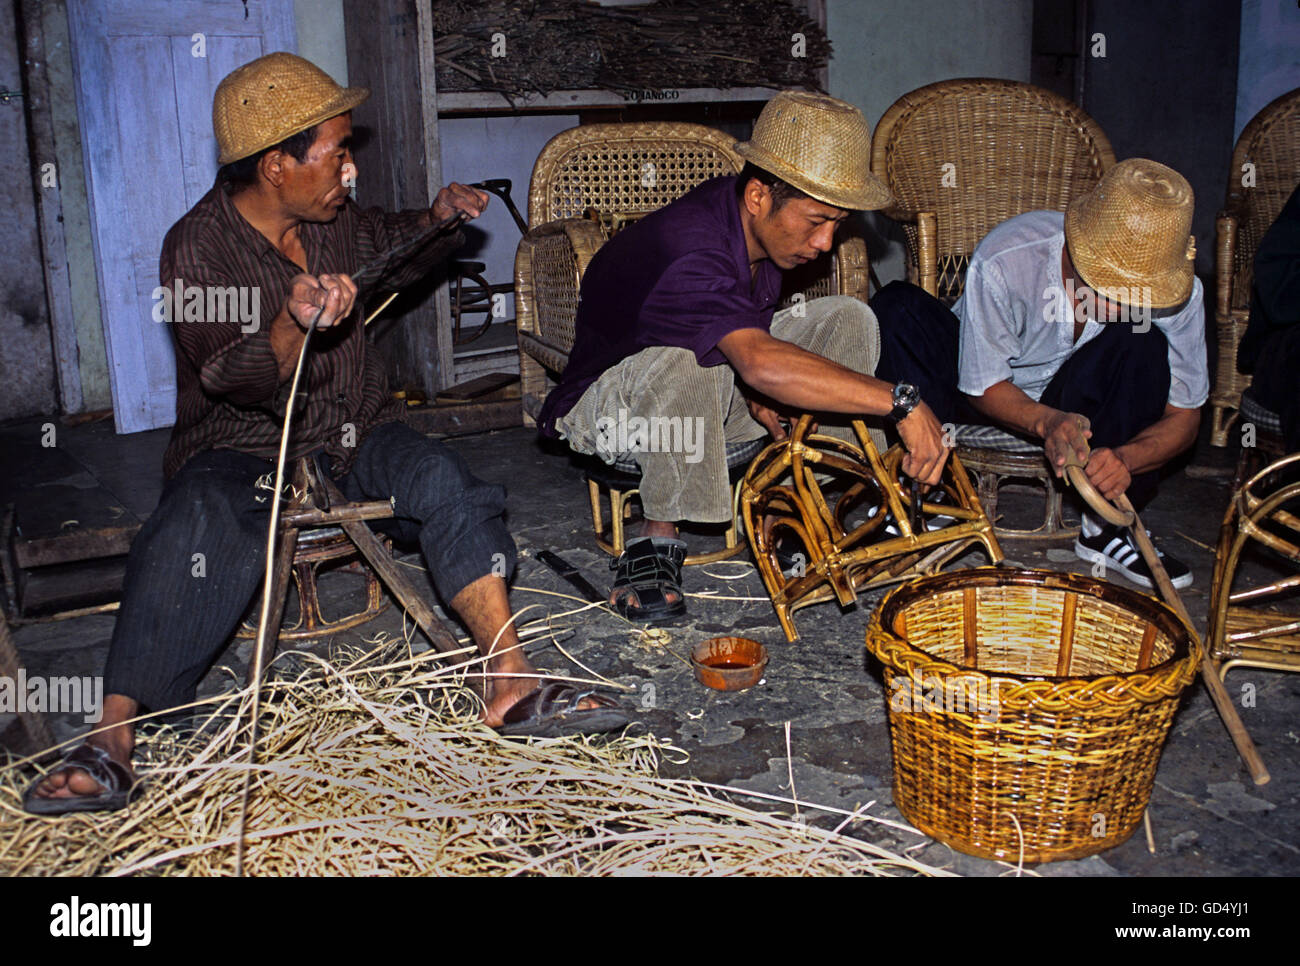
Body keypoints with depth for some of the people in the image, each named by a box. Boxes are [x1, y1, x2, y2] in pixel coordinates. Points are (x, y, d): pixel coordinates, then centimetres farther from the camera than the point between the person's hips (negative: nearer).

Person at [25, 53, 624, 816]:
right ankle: (113, 740, -30)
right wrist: (294, 324, -44)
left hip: (353, 435, 4)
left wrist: (435, 221, 10)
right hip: (242, 447, -4)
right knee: (196, 531, -33)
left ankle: (512, 685, -29)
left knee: (444, 481, -24)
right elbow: (236, 381, -25)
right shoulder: (198, 249, -12)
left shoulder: (333, 221, 5)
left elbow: (389, 250, 30)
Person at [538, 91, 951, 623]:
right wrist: (900, 402, -53)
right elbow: (761, 362, -53)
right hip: (614, 398, -8)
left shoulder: (764, 226, -8)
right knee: (686, 364, -43)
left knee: (847, 319, -9)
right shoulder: (685, 250, -36)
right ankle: (658, 538, -21)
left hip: (713, 389, 8)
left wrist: (755, 382, -9)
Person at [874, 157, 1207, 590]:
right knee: (897, 308, -28)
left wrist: (1126, 457, -38)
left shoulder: (1177, 294, -24)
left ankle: (1105, 529, -15)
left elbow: (1184, 416, -16)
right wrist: (1046, 423, -41)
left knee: (1144, 345, -31)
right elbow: (983, 387, -21)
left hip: (1075, 401, 2)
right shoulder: (1003, 261, -32)